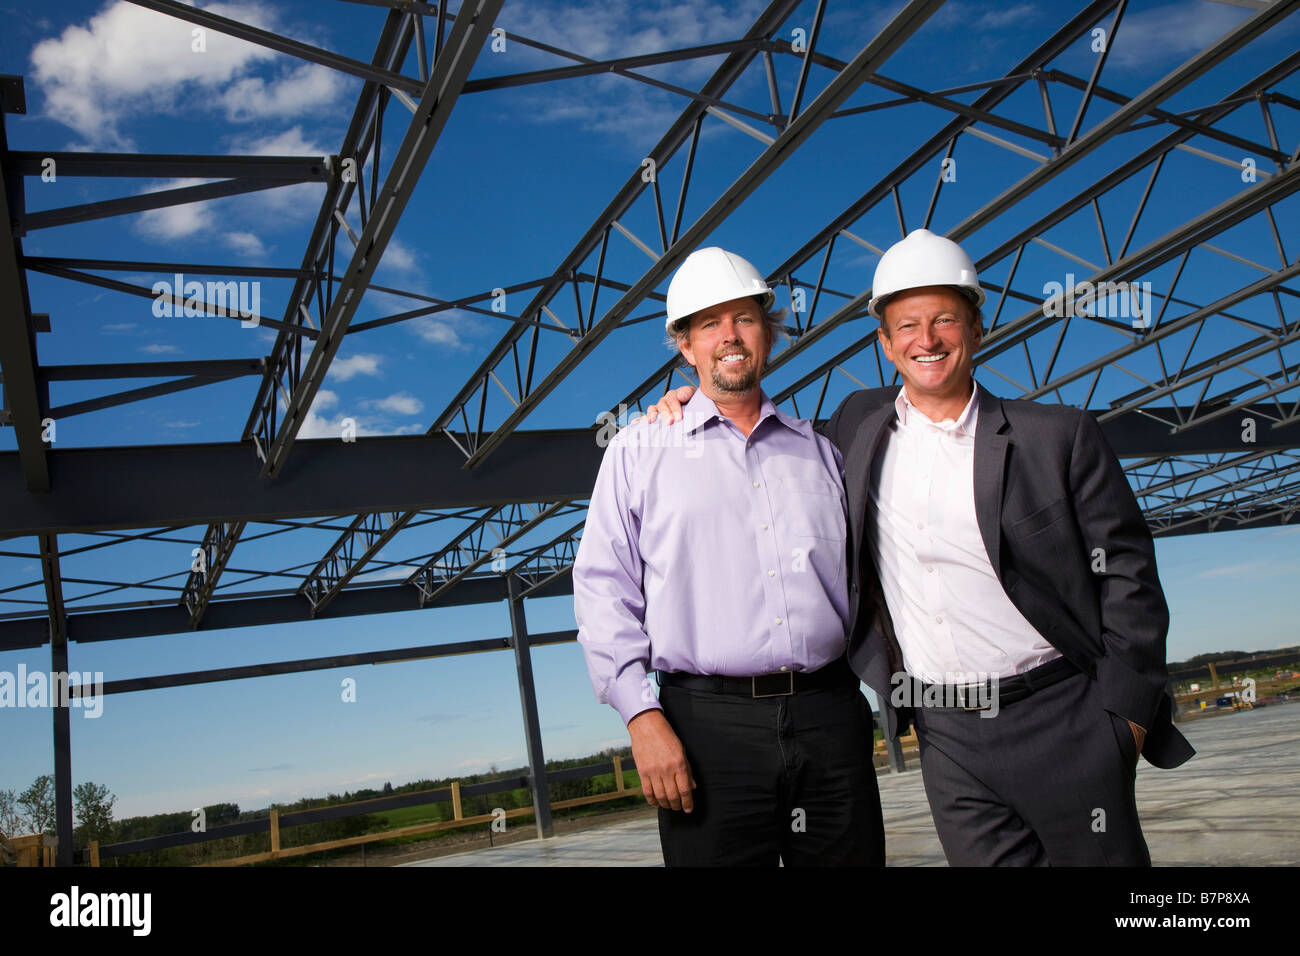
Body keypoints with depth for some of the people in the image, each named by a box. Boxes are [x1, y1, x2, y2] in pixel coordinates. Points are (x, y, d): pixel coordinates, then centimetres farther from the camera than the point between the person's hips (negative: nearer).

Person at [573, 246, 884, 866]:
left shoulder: (818, 452, 16)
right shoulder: (639, 450, 6)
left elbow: (860, 583, 20)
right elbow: (604, 589, 0)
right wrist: (643, 717, -9)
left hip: (830, 715, 3)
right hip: (709, 722, -3)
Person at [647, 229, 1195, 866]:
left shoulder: (1060, 436, -3)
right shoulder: (861, 424, 6)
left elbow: (1126, 576, -1)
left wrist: (1123, 713, -7)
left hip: (1058, 717, -2)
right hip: (947, 736, 3)